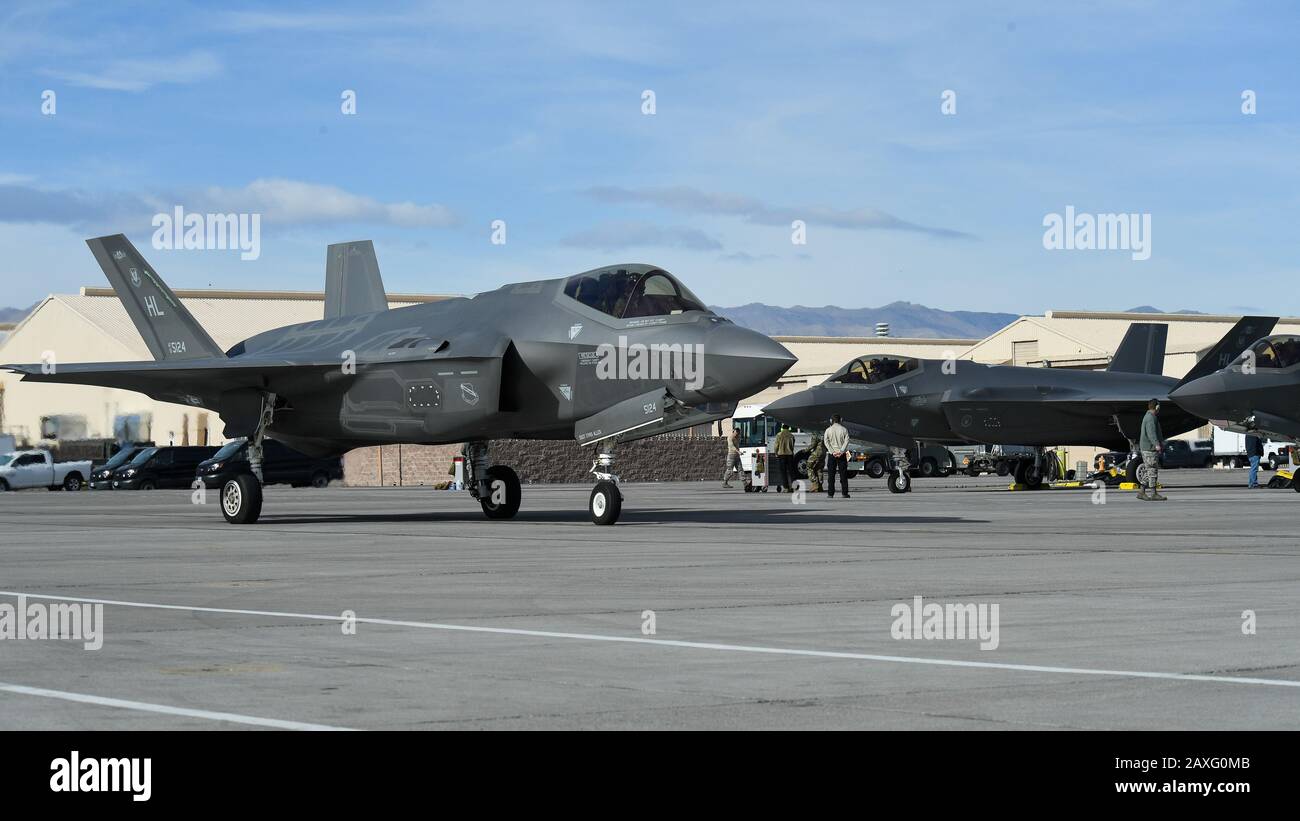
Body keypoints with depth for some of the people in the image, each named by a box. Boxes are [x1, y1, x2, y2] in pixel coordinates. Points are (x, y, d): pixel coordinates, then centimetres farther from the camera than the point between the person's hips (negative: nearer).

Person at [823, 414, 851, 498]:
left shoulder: (828, 430, 1)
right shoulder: (844, 430, 2)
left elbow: (826, 442, -8)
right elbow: (846, 441, -7)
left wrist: (832, 452, -12)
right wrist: (841, 451, -13)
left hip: (832, 454, -1)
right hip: (842, 455, 1)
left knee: (831, 475, 2)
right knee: (843, 474, 4)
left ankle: (830, 494, -2)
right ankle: (845, 493, 2)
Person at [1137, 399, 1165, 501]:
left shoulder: (1147, 416, 20)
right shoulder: (1151, 418, -14)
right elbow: (1151, 432, -29)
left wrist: (1162, 441, 48)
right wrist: (1156, 444, -41)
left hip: (1146, 448, 10)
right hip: (1150, 448, -10)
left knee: (1150, 472, 11)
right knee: (1152, 471, -8)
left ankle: (1141, 492, 9)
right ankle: (1153, 494, -7)